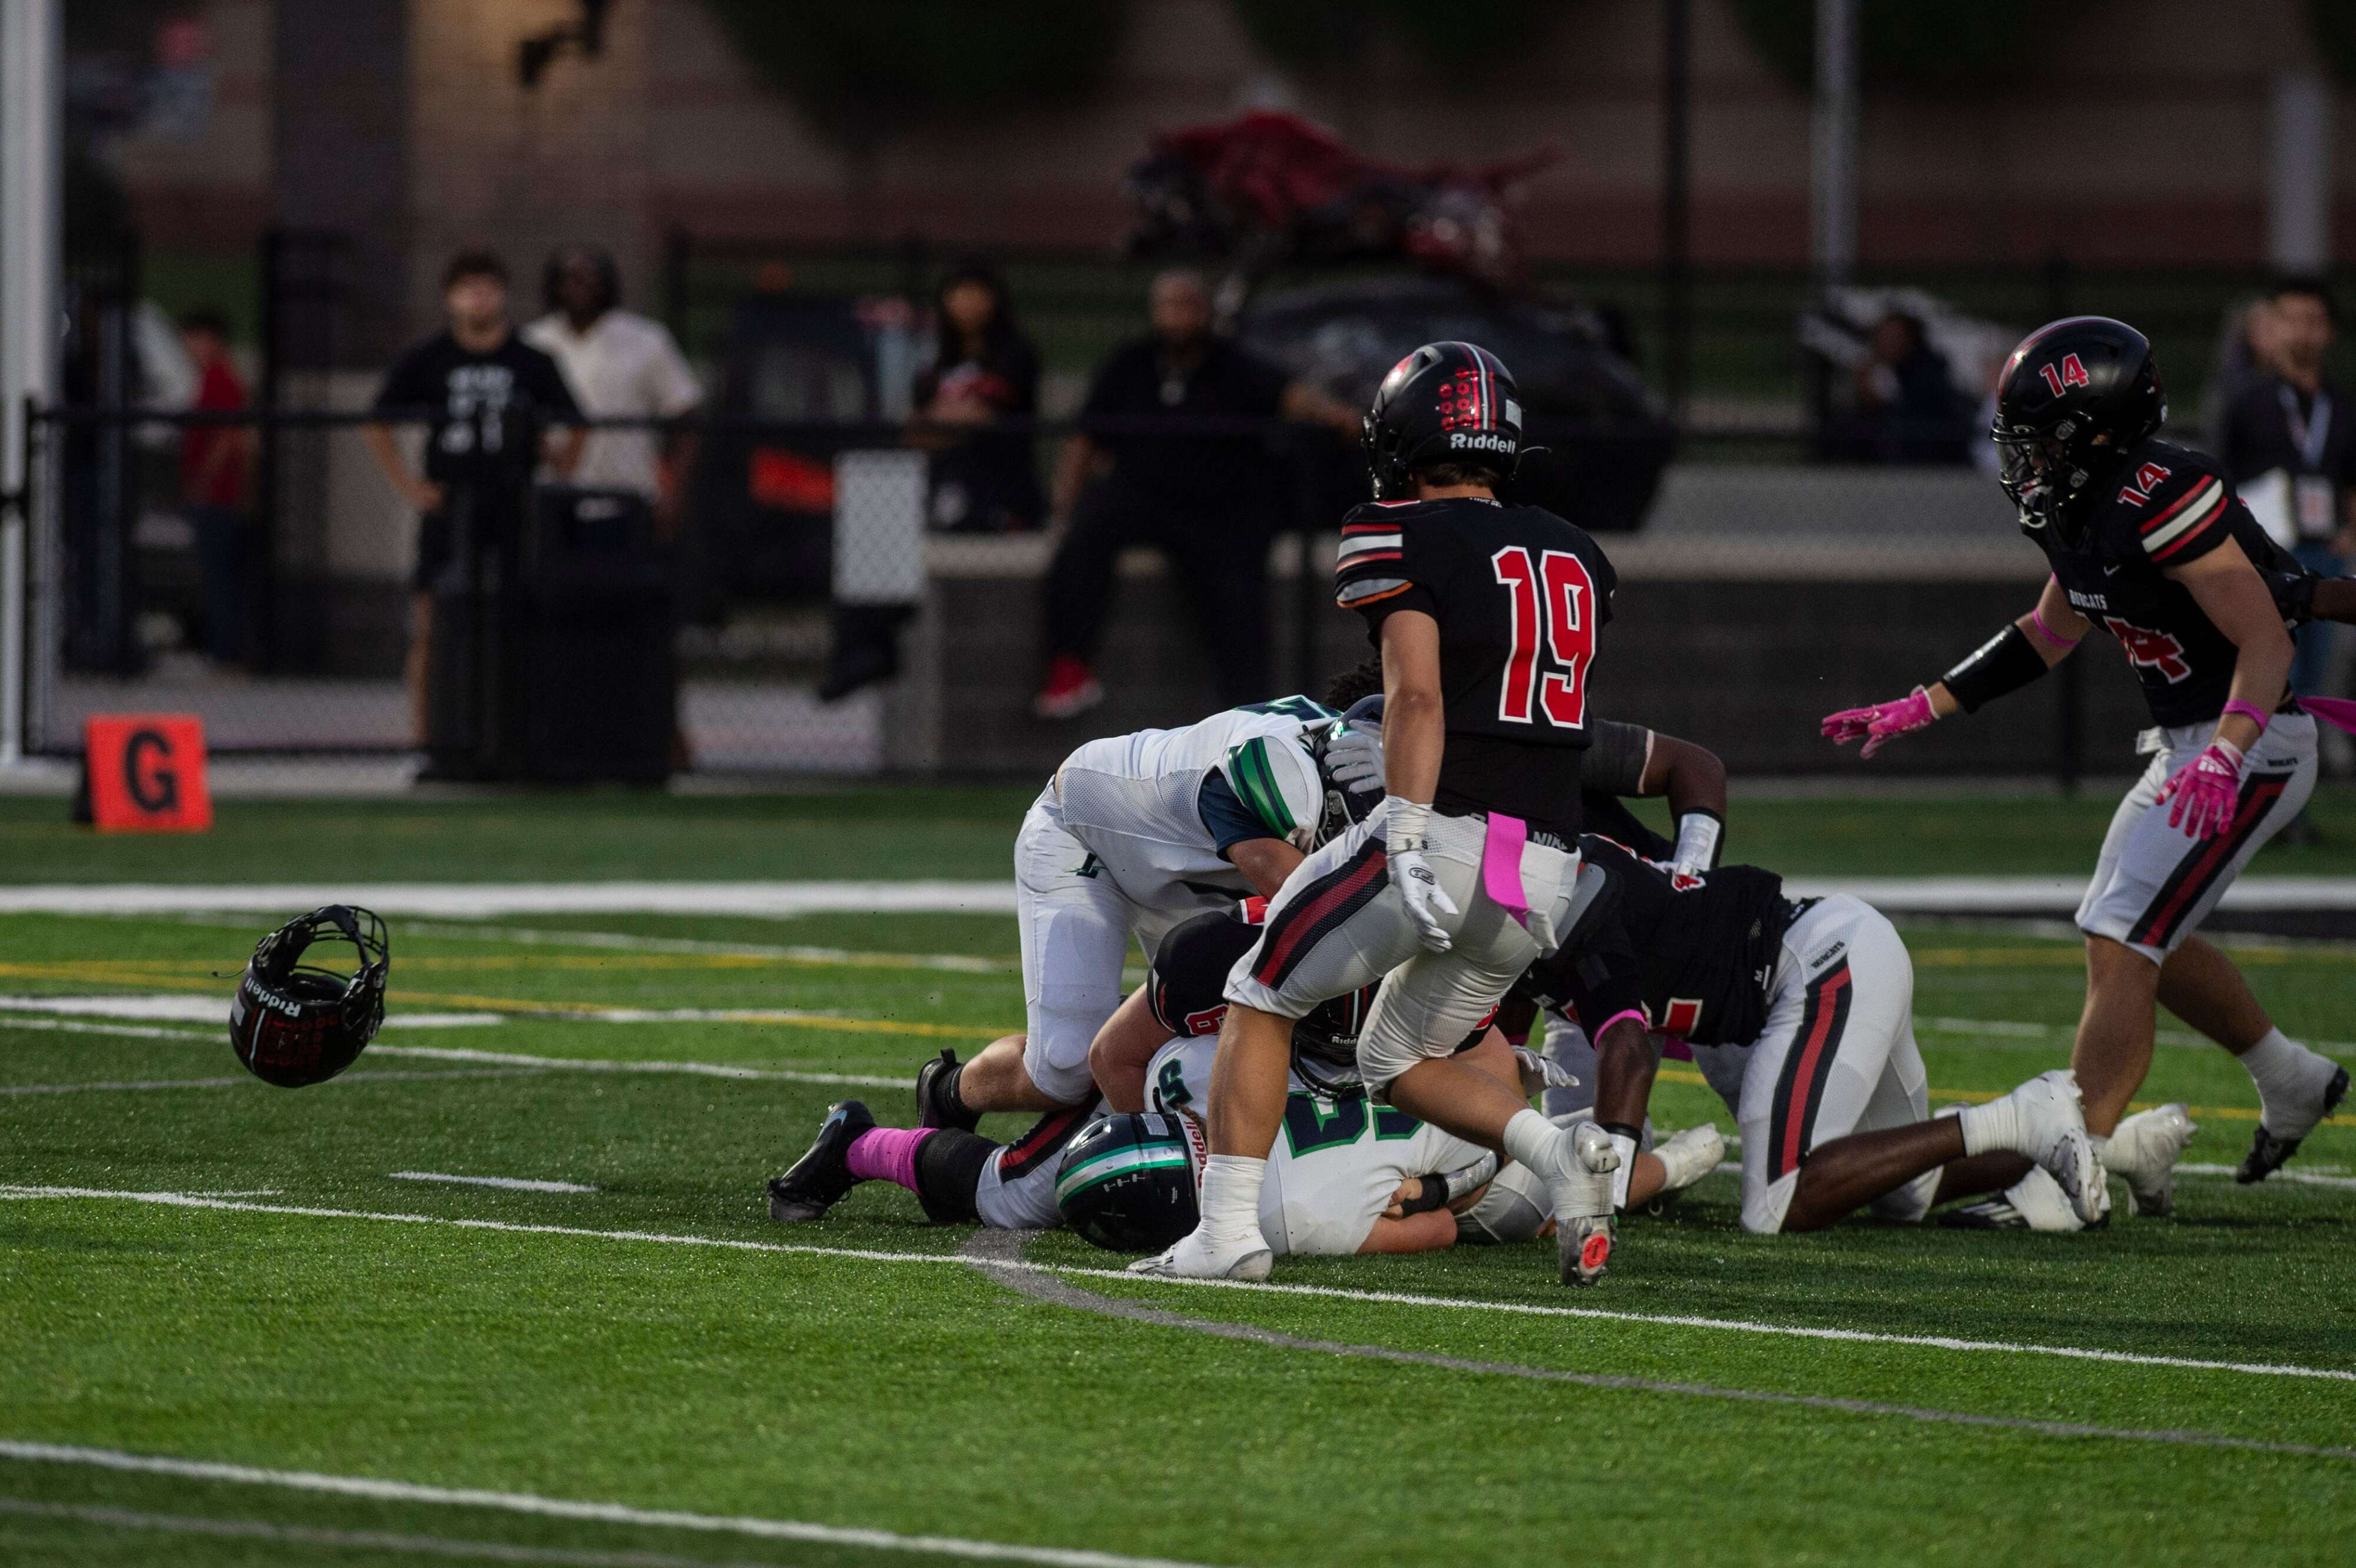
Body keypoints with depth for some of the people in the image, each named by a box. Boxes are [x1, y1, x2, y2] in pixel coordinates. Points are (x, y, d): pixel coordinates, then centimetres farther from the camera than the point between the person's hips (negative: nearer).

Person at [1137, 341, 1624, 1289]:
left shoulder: (1405, 542, -3)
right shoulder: (1573, 556, 17)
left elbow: (1419, 694, -16)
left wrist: (1408, 843, -23)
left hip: (1440, 840, -6)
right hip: (1546, 876, 6)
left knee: (1260, 1002, 13)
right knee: (1400, 1061, 21)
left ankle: (1228, 1229, 2)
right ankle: (1559, 1154, -5)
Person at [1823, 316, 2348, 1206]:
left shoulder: (2158, 498, -24)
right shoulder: (2083, 508, 6)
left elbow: (2269, 639, -26)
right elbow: (2051, 632, 22)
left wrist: (2224, 756, -39)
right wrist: (1922, 710, 19)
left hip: (2254, 742, -10)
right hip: (2188, 740, 10)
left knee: (2120, 947, -14)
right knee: (2136, 942, 21)